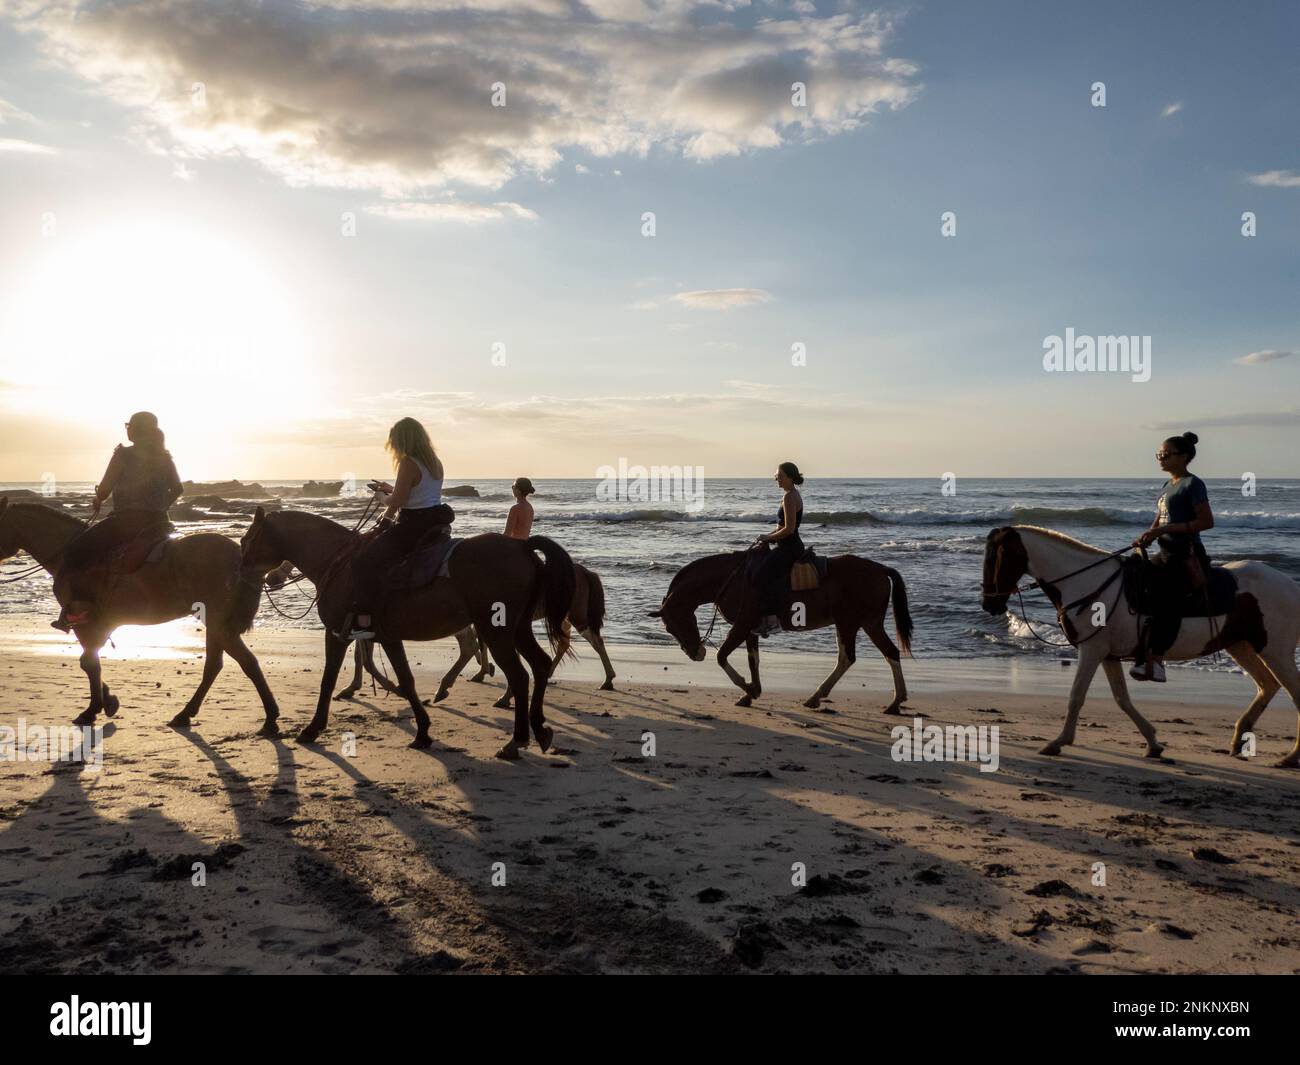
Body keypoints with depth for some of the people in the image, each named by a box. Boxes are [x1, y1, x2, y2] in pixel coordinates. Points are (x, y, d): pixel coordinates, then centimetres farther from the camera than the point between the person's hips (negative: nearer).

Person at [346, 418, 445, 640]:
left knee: (363, 560, -9)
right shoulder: (436, 463, 12)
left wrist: (382, 522, 3)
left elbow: (396, 502, -14)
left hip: (413, 526, -10)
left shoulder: (408, 464, -13)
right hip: (437, 523, 10)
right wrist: (392, 489, 32)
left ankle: (364, 622, -18)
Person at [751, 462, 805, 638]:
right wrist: (768, 536, 12)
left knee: (762, 575, -20)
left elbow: (789, 529, -21)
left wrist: (769, 537, -10)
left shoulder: (789, 497, -16)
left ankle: (772, 620, -21)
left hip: (789, 548, -11)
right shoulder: (793, 495, 16)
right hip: (790, 546, 11)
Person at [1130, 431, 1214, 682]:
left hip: (1188, 556, -9)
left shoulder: (1193, 484, -6)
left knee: (1166, 596, -27)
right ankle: (1141, 651, 3)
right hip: (1167, 555, 9)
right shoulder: (1168, 485, 19)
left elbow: (1207, 521, -15)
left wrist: (1165, 529, -20)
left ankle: (1155, 660, -29)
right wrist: (1147, 537, -1)